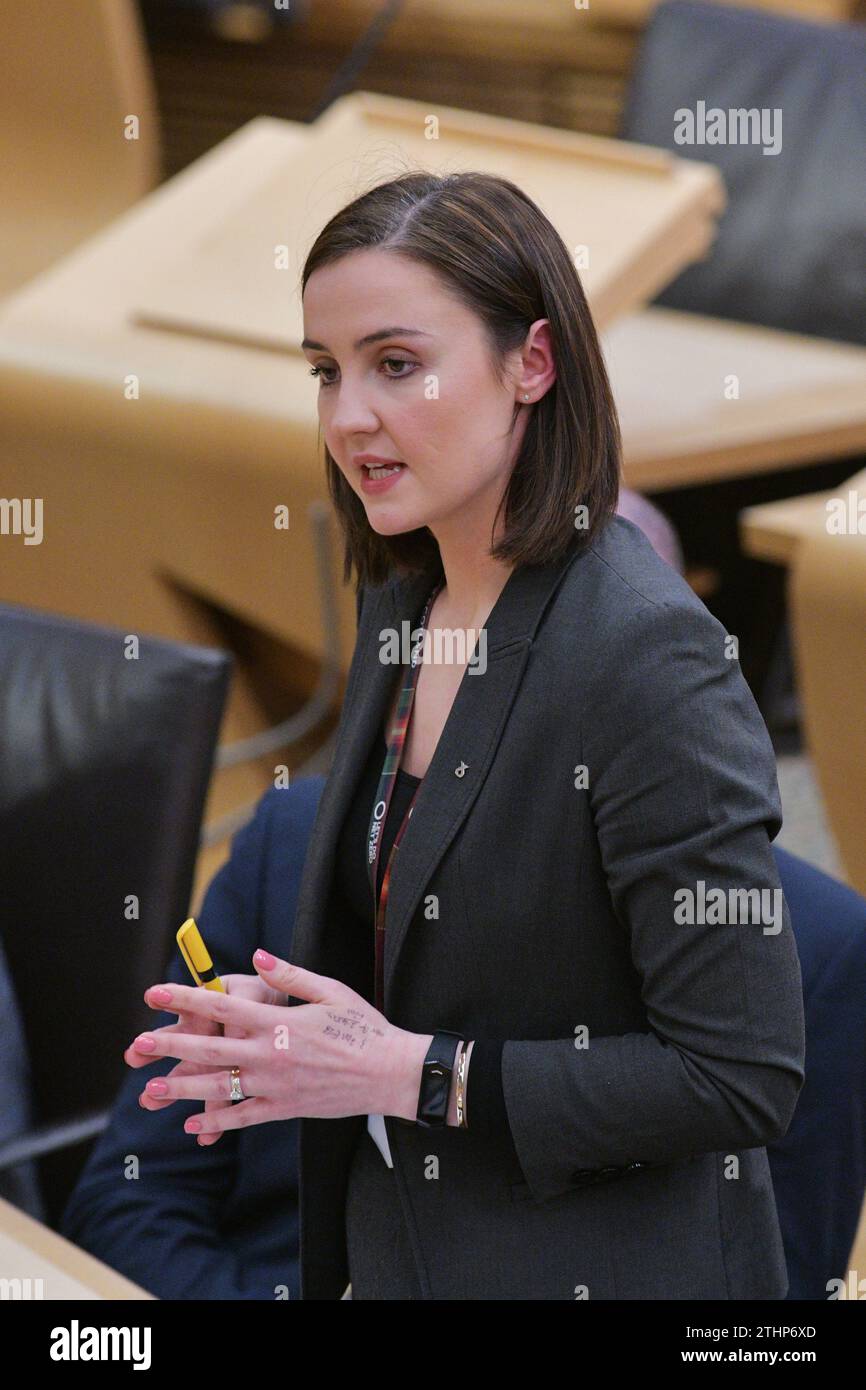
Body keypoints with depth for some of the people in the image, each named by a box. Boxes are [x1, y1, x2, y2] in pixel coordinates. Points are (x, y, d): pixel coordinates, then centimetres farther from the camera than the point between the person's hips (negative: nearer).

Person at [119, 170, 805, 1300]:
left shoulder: (648, 655, -22)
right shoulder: (400, 611, 3)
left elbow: (743, 1078, -23)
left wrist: (408, 1072, -22)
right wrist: (288, 1020, -4)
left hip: (596, 1264, -7)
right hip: (397, 1245, 7)